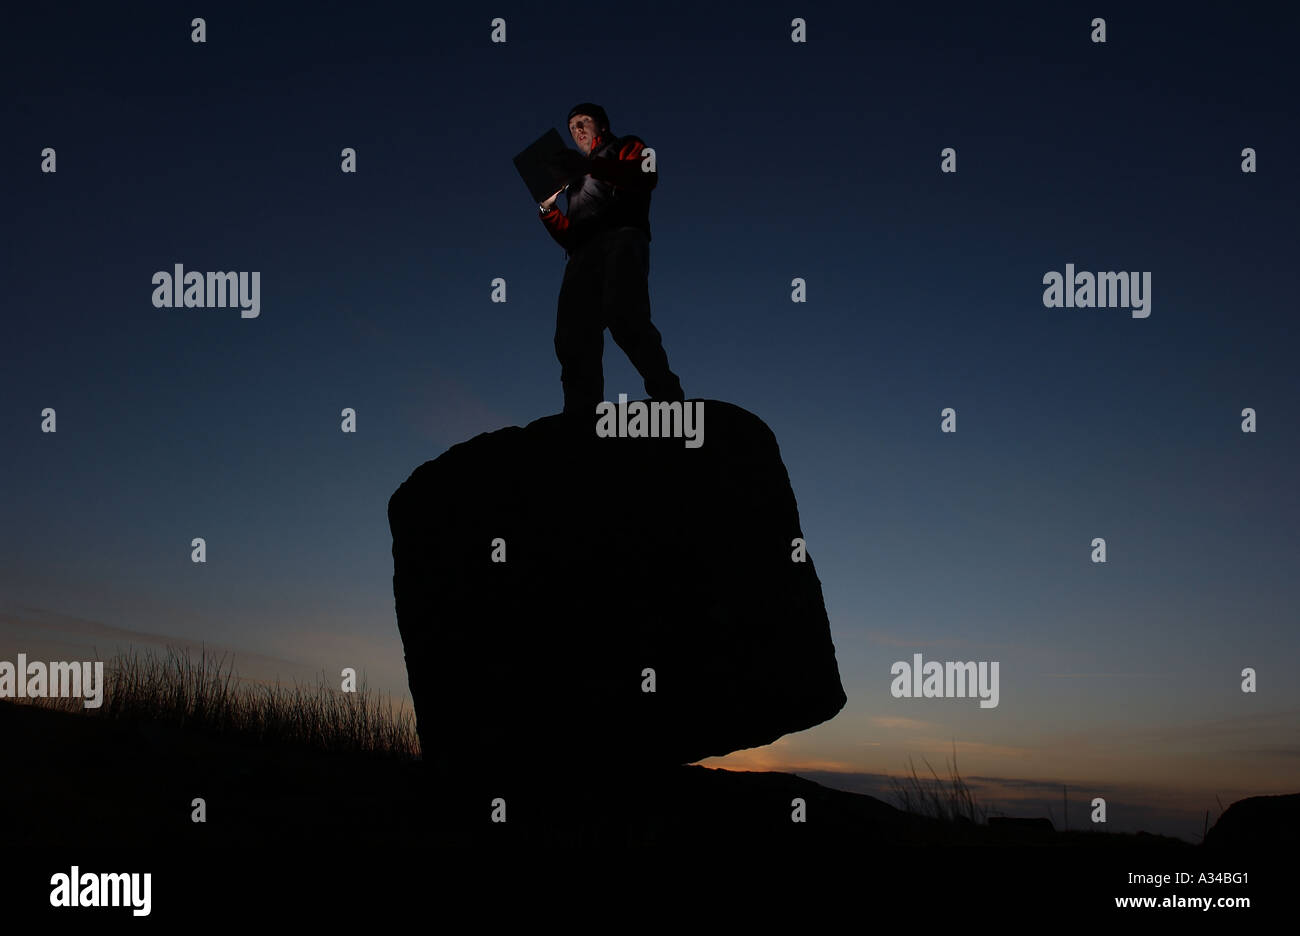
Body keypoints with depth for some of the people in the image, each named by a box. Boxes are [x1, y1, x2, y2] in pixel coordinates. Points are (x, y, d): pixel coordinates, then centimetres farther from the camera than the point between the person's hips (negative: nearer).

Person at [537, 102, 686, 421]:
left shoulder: (626, 147, 24)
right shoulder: (577, 182, 40)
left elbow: (646, 175, -2)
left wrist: (590, 166, -8)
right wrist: (548, 211, 15)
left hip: (621, 237, -6)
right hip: (582, 254, 6)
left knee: (623, 316, -31)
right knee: (573, 340, -14)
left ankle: (667, 396, -33)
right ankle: (581, 418, -23)